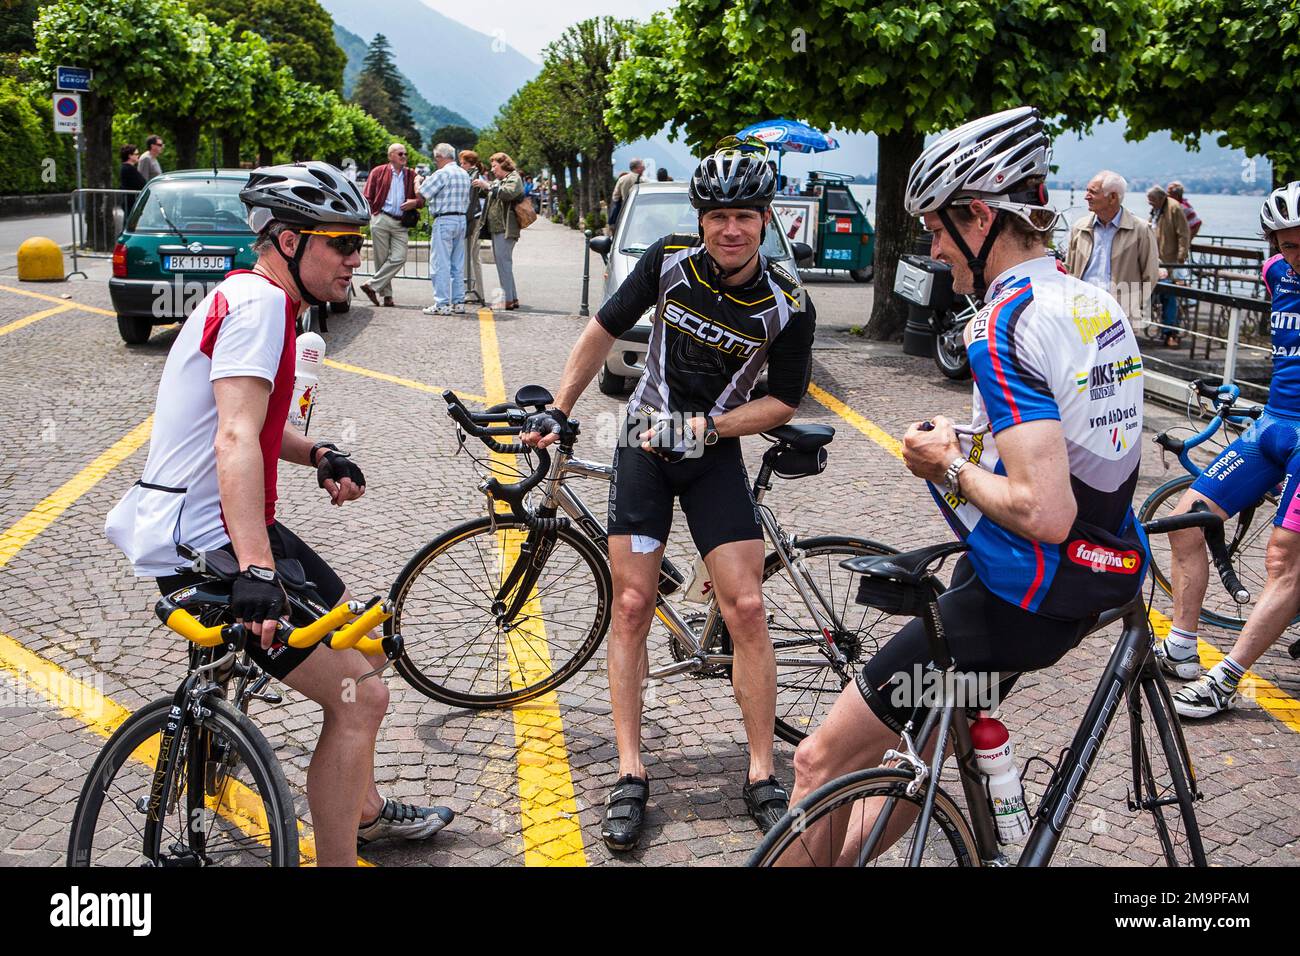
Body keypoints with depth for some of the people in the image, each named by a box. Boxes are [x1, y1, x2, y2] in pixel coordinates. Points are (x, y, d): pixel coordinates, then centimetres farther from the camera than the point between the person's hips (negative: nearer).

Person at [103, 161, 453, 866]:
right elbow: (235, 440, -32)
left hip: (227, 528, 11)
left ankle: (365, 811, 39)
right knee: (359, 698, -11)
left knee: (358, 648, 22)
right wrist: (255, 568, -42)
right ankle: (338, 860, 0)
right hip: (204, 545, -11)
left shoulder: (260, 300, 14)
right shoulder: (258, 301, -18)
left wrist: (318, 456, 8)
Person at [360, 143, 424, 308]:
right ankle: (386, 294, 10)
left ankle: (372, 285, -4)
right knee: (382, 259, 1)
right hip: (381, 220, -2)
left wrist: (414, 202, -7)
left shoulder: (411, 176, 15)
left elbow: (421, 198, 15)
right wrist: (373, 214, -4)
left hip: (401, 224, 2)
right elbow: (367, 197, 5)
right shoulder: (378, 172, 6)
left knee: (399, 258, -13)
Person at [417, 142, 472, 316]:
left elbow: (422, 194, -11)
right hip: (461, 220, 8)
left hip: (444, 221, -8)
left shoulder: (442, 173, -12)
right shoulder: (465, 174, 14)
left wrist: (418, 182, 7)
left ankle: (442, 304, -8)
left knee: (440, 264, -6)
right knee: (458, 264, 12)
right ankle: (458, 302, 15)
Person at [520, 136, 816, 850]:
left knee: (746, 608, -7)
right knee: (632, 606, -3)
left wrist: (704, 427, -16)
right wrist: (558, 411, 5)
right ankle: (630, 774, 6)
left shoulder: (787, 306, -14)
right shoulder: (670, 261, -10)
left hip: (715, 452, -1)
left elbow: (784, 401, -4)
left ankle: (762, 775, 7)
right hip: (644, 443, 1)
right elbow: (604, 329, 3)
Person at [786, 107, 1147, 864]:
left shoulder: (1006, 328, -21)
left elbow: (1043, 514, -29)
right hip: (1105, 579, 10)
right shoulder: (1099, 305, 7)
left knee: (822, 762, -1)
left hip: (1022, 596, -10)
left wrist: (951, 466, -12)